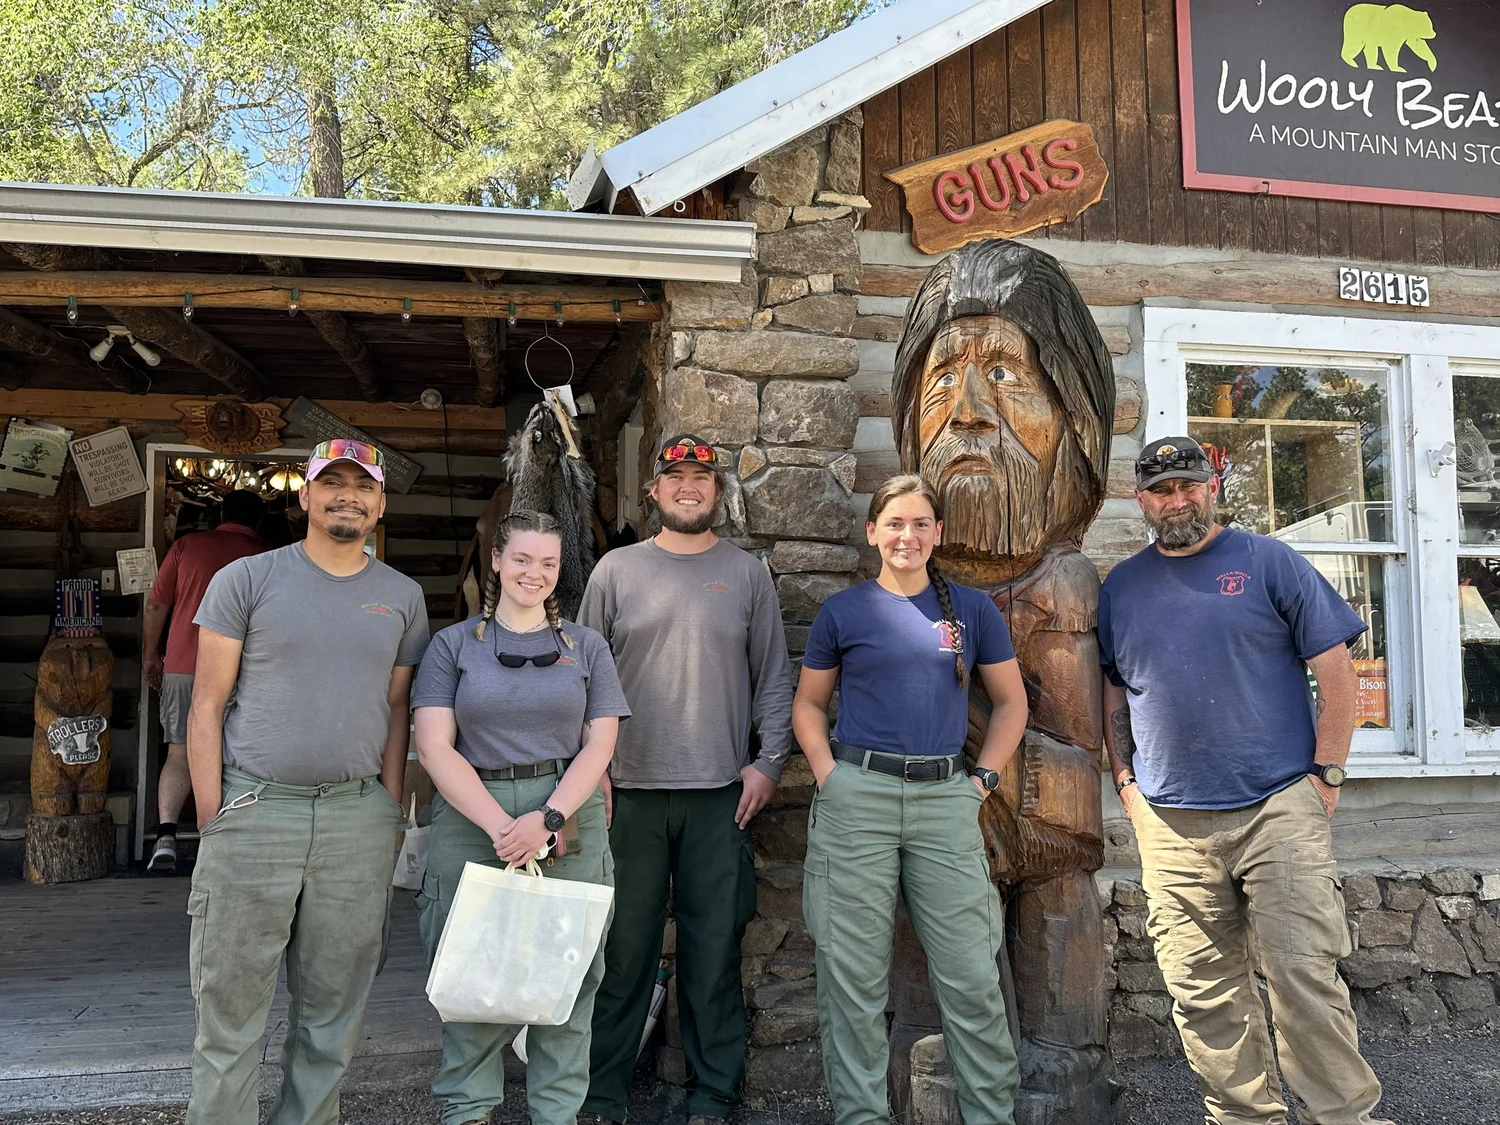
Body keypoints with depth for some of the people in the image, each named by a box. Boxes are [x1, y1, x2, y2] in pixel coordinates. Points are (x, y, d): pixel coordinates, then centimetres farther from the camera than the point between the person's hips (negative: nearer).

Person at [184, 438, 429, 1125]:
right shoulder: (246, 579, 1)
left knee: (333, 1011, 10)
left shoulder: (403, 597, 10)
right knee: (230, 1006, 2)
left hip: (358, 816, 3)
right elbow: (208, 705, 0)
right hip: (254, 808, -2)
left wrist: (390, 817, 7)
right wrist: (212, 821, -5)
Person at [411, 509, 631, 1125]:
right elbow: (435, 745, -2)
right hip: (471, 822, 0)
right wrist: (499, 825, -13)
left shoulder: (586, 646, 12)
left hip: (567, 823, 1)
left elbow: (599, 744, 4)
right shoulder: (454, 645, 8)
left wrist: (548, 819, -12)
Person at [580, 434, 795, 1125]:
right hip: (630, 790, 0)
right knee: (624, 948, 5)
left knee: (715, 950, 5)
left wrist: (768, 762, 0)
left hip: (722, 793, 0)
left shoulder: (747, 575, 9)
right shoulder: (617, 570, 7)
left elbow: (774, 678, 9)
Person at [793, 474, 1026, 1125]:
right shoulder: (843, 611, 6)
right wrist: (828, 775, -1)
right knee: (854, 976, 4)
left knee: (971, 976, 1)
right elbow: (808, 704, 13)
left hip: (945, 797, 1)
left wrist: (984, 778, 3)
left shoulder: (972, 609, 9)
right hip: (856, 797, 0)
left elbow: (1011, 704, 14)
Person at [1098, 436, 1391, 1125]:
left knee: (1304, 976, -4)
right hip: (1170, 822, 3)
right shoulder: (1120, 587, 12)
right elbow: (1112, 696, 18)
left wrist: (1328, 773, -4)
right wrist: (1126, 782, 8)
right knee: (1202, 992, 6)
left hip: (1279, 808, -3)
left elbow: (1335, 670, 1)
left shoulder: (1268, 562, 2)